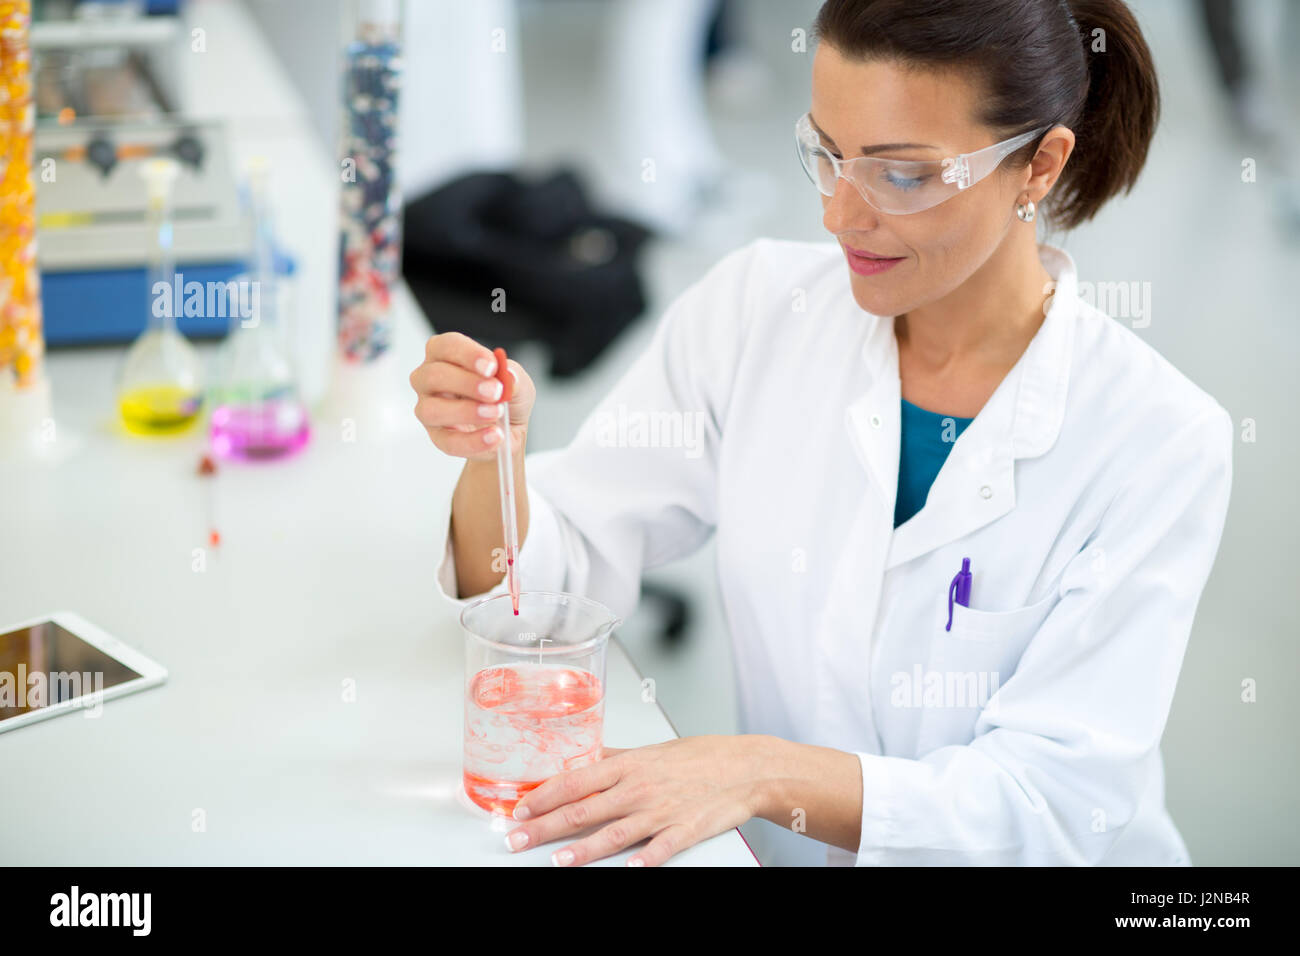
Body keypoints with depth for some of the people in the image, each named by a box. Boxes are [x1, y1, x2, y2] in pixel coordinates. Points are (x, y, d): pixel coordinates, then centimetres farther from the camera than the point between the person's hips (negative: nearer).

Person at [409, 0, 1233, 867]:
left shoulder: (1158, 439, -13)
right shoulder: (754, 308, -4)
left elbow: (1055, 802, -16)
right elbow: (553, 574, 0)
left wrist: (762, 773, -28)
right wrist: (493, 455, -21)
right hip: (781, 858, 2)